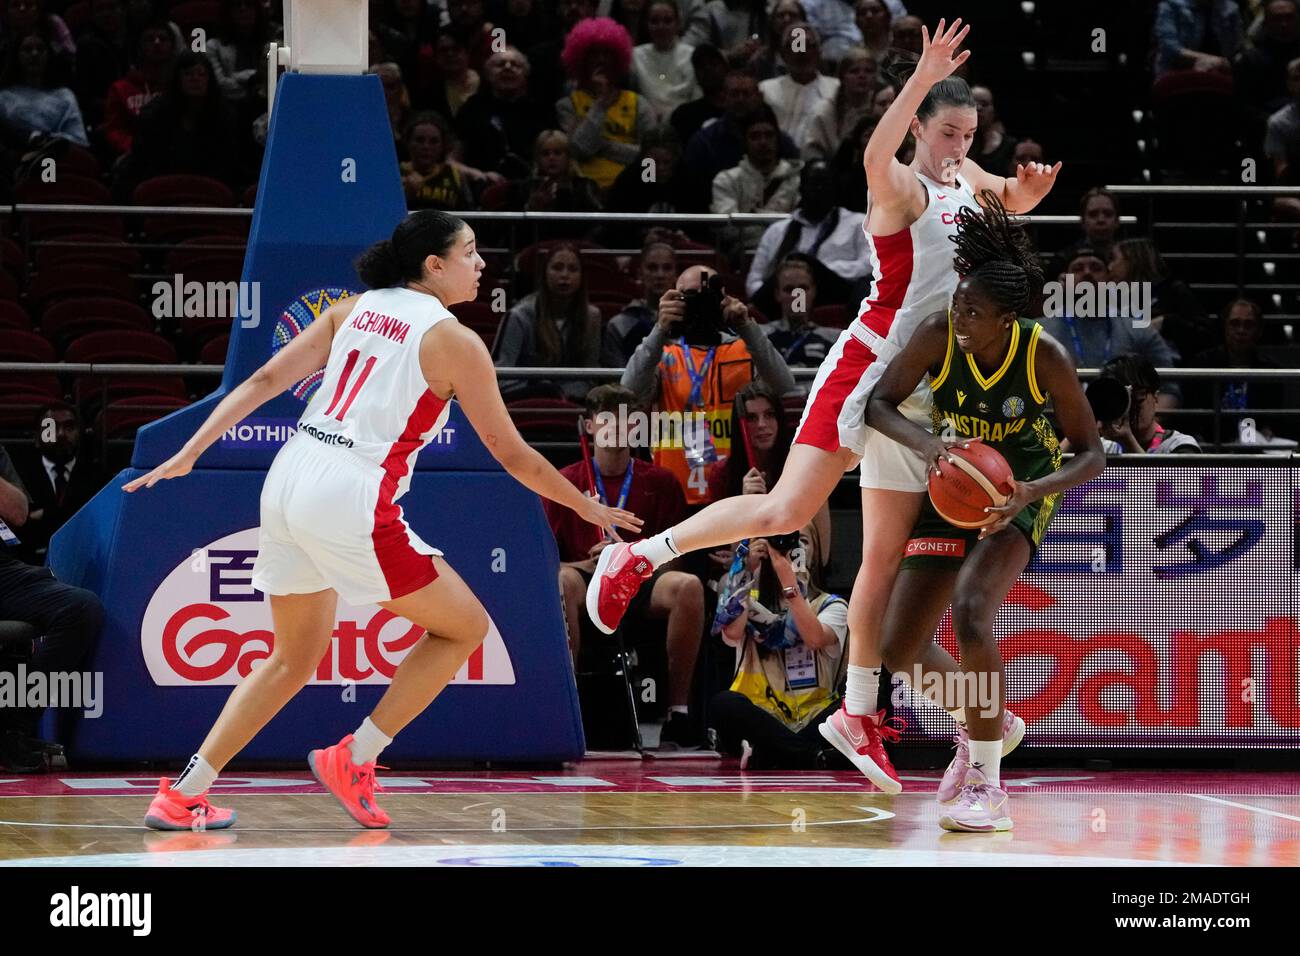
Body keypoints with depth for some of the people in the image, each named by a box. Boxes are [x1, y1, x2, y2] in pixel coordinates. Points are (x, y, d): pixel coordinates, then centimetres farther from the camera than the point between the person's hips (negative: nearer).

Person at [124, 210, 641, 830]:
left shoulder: (354, 310, 16)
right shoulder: (454, 342, 0)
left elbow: (265, 381, 8)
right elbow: (513, 456, 5)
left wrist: (187, 455, 9)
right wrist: (592, 510, 17)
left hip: (290, 478, 7)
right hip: (351, 498, -7)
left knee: (294, 657, 21)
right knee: (465, 627, 9)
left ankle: (183, 795, 14)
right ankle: (352, 760, 5)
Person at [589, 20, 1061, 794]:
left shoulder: (967, 182, 13)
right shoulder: (904, 189, -10)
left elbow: (1016, 203, 33)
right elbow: (876, 158, -34)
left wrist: (1032, 185, 8)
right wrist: (923, 78, -43)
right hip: (865, 371, -7)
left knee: (886, 558, 8)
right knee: (788, 510, -18)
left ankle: (860, 714, 14)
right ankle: (639, 558, -3)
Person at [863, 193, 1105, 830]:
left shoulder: (1044, 356, -25)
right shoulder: (938, 336, -20)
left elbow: (1092, 455, -17)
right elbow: (879, 404, -13)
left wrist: (1031, 491, -35)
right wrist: (927, 444, -34)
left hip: (1023, 490, -4)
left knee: (971, 615, -30)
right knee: (900, 648, 0)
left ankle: (987, 785, -21)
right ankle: (986, 725, 32)